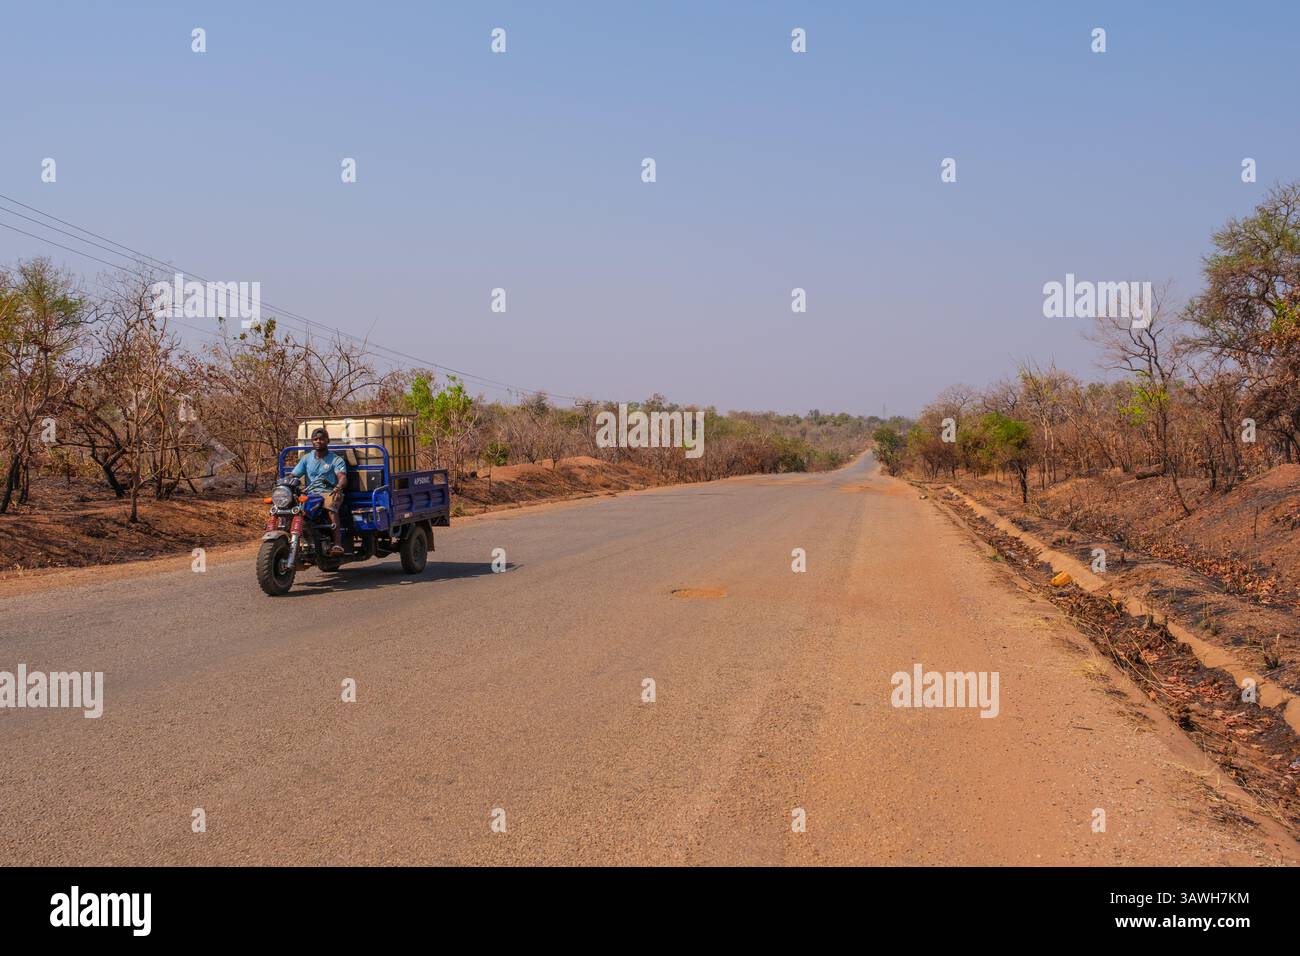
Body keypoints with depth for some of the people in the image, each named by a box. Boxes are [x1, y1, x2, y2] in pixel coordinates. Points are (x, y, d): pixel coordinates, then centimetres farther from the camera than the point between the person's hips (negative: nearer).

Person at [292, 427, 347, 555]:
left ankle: (337, 544, -49)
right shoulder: (306, 459, 22)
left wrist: (338, 488, -30)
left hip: (329, 492, -4)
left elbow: (342, 477, -7)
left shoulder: (336, 459, 10)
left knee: (331, 507, -38)